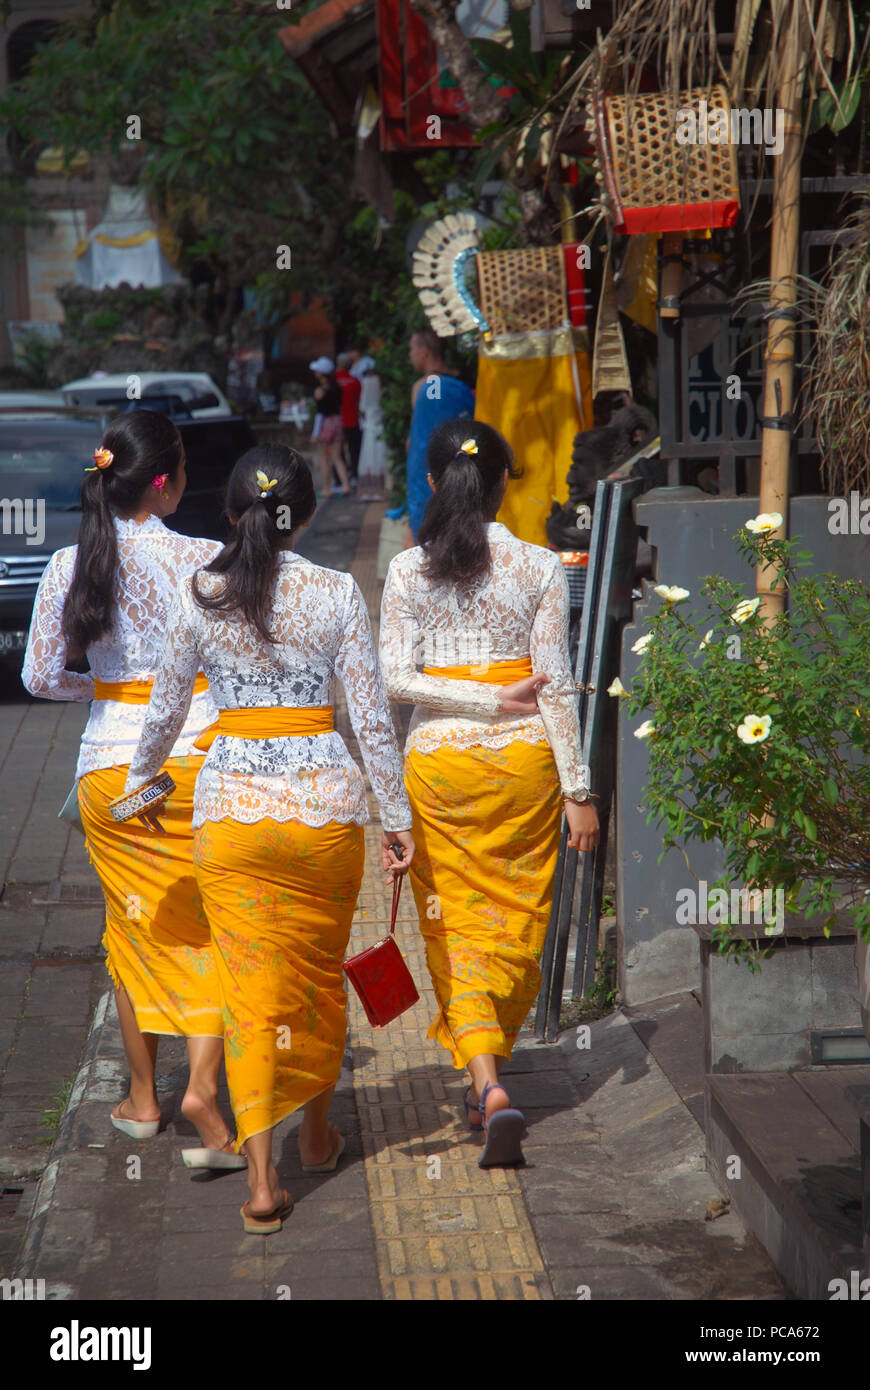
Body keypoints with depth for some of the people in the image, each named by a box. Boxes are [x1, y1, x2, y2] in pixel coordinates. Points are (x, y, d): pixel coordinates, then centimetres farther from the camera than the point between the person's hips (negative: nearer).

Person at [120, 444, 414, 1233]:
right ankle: (318, 1135, 36)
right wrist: (398, 816, 4)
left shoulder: (199, 596, -2)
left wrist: (142, 775, 27)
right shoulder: (337, 594, -4)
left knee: (251, 988, 3)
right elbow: (372, 717, -4)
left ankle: (262, 1179, -5)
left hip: (231, 804, 0)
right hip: (325, 800, 0)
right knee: (320, 974, 19)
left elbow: (167, 708, 8)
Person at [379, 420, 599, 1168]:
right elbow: (555, 683, -5)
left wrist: (487, 702, -7)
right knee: (515, 917, 15)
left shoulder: (407, 570, -2)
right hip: (525, 760, 0)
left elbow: (397, 677, -8)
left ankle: (487, 1081, -13)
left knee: (456, 923, 4)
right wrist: (578, 789, -2)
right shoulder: (540, 568, -4)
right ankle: (490, 1063, 26)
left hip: (438, 761, 0)